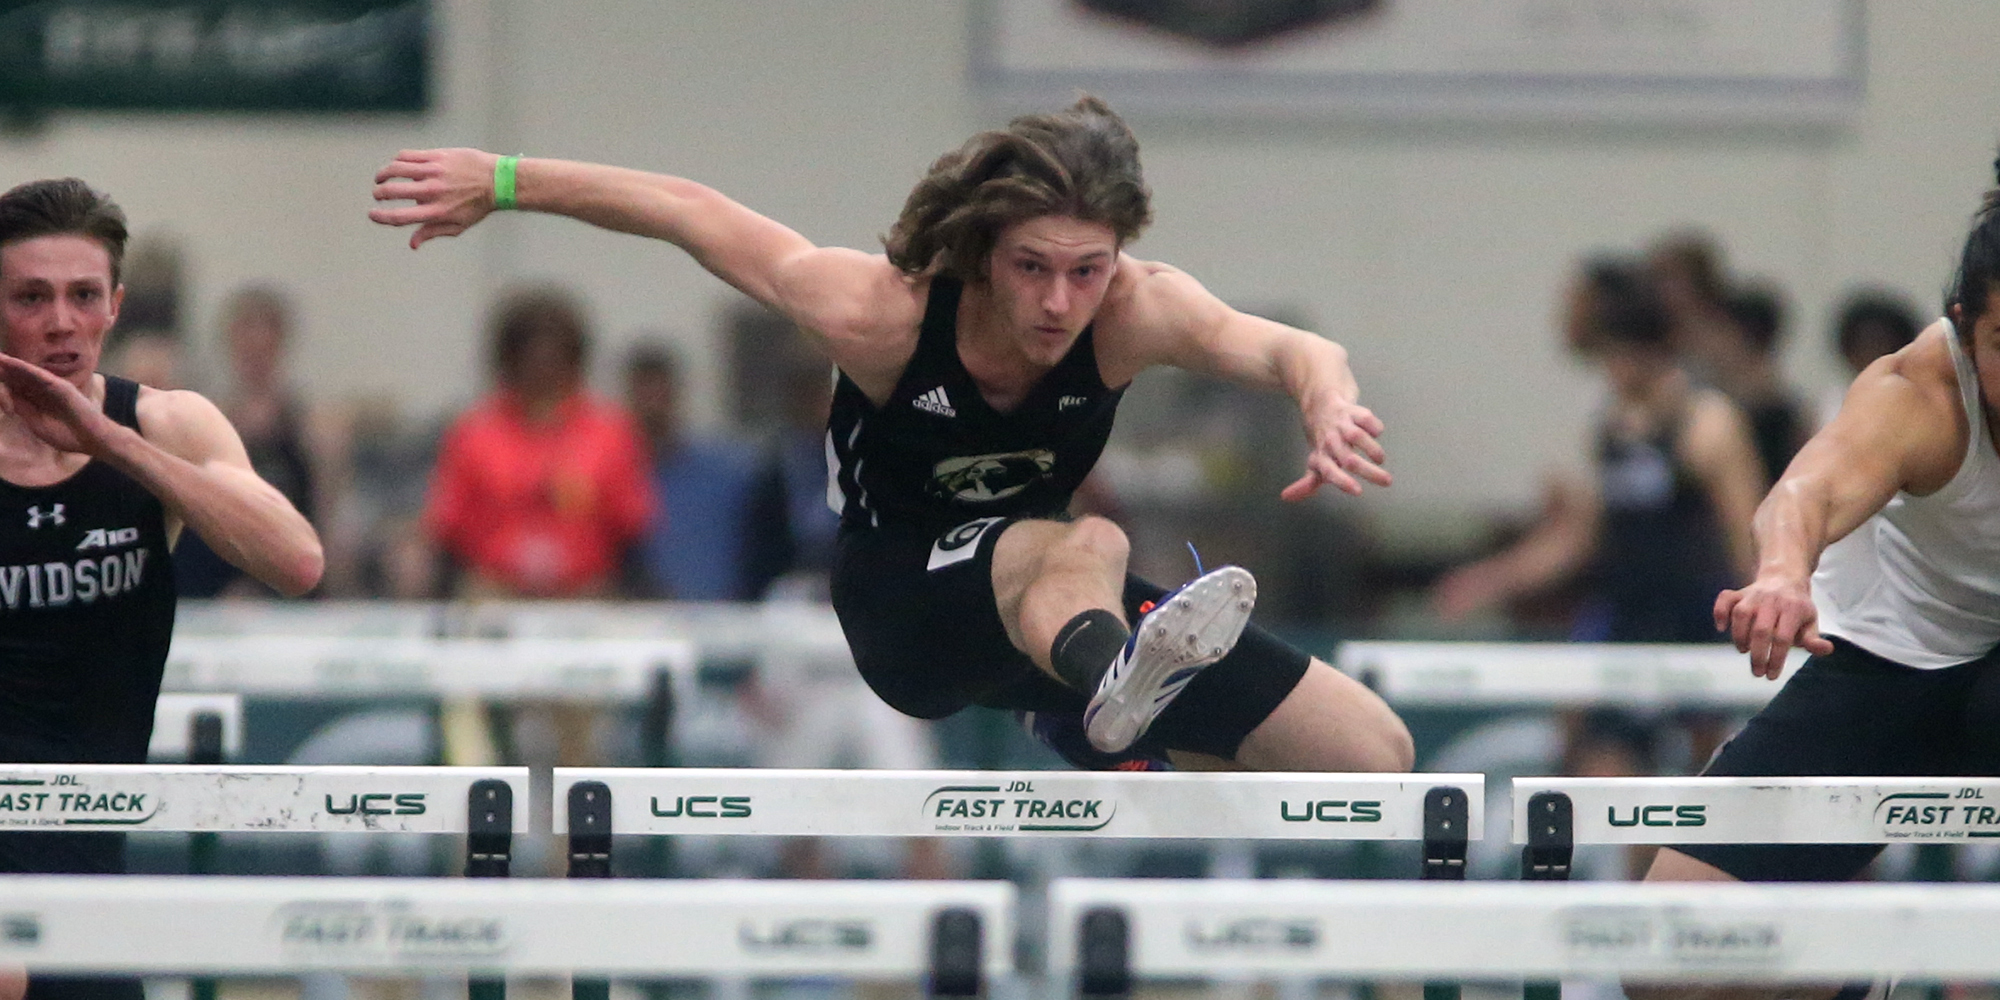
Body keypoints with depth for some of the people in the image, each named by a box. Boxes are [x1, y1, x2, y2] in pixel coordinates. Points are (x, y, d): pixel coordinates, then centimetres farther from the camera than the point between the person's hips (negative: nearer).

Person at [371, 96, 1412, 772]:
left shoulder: (1132, 312, -24)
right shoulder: (882, 314, -28)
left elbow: (1284, 348, -42)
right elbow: (688, 210, -17)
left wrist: (1327, 401, -66)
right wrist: (502, 181, -12)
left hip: (1051, 597, 4)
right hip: (901, 599, -4)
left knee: (1374, 750, -4)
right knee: (1084, 545, -41)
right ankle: (1115, 680, -78)